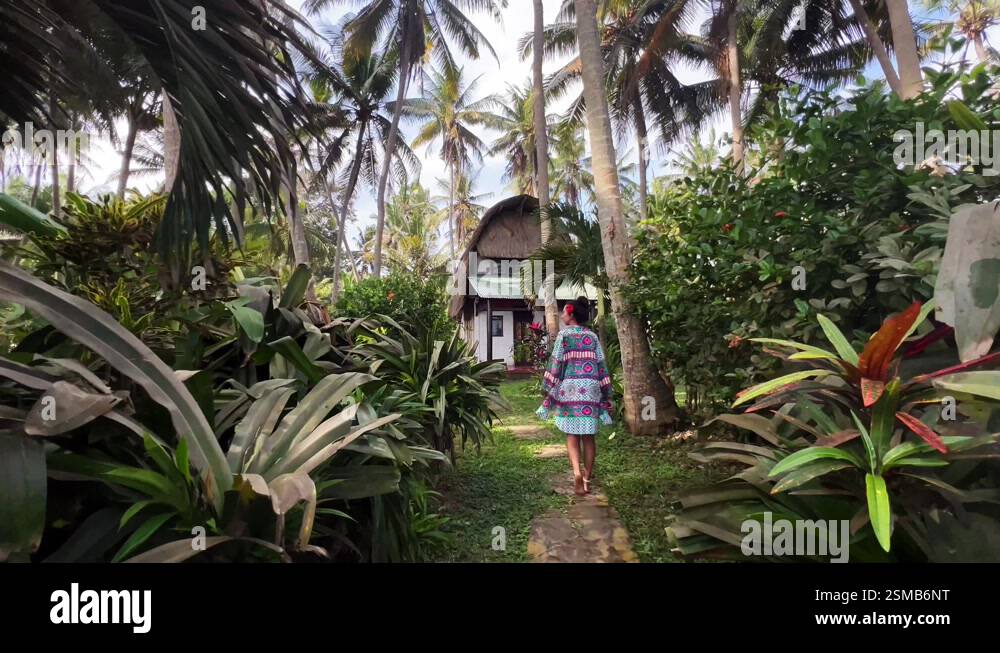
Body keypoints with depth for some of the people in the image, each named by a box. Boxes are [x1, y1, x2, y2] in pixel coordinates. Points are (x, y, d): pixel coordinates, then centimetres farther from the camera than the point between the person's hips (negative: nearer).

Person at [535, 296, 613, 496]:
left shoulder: (564, 335, 0)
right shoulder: (592, 336, 10)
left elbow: (556, 363, -5)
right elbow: (601, 365, 7)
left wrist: (547, 388, 0)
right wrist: (606, 393, 11)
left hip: (569, 388, -3)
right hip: (591, 389, 3)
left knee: (571, 434, 4)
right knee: (588, 435, 10)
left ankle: (577, 472, -14)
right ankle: (587, 477, 16)